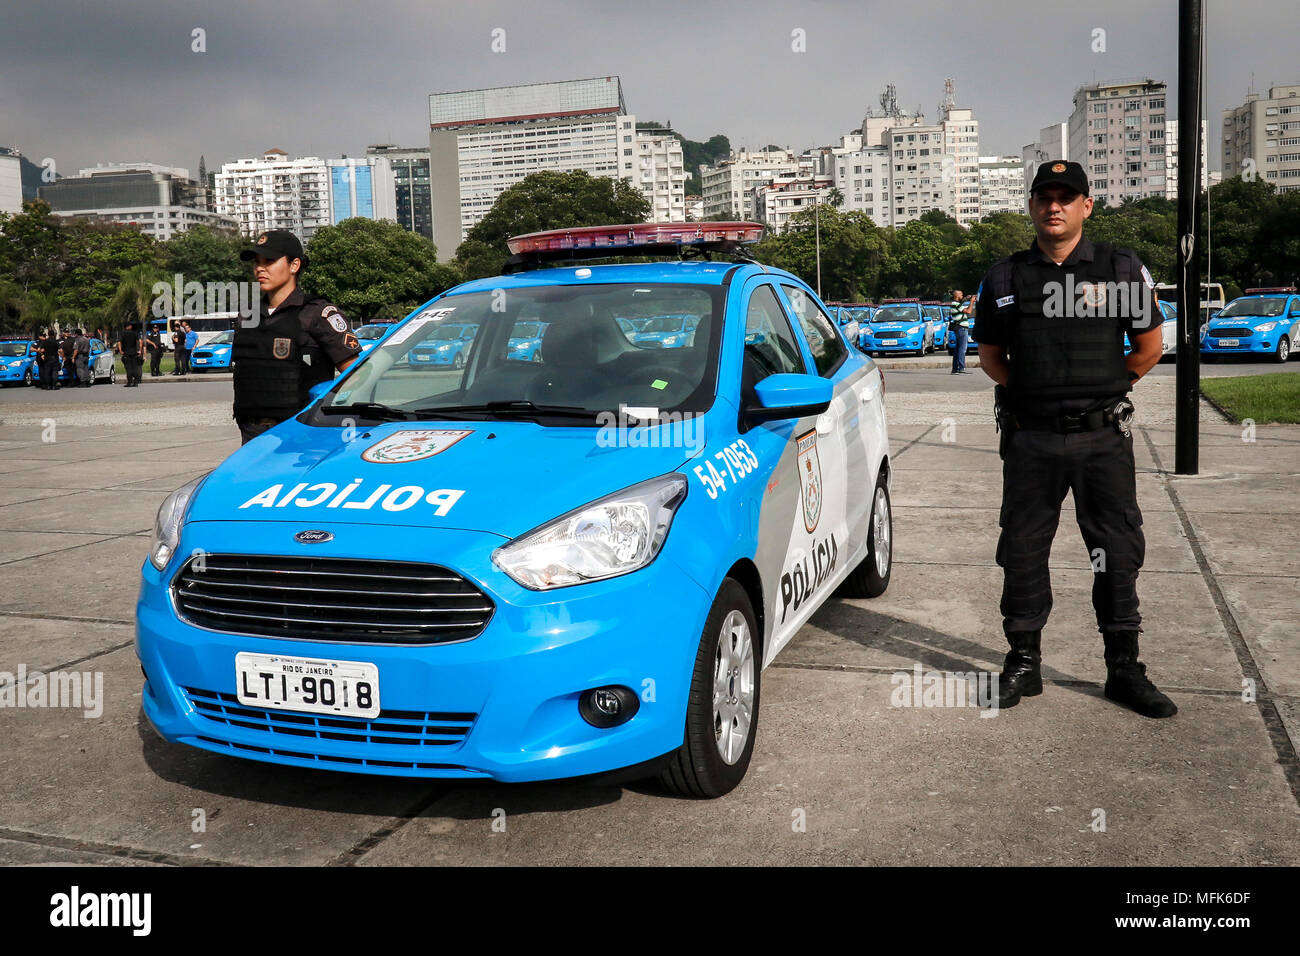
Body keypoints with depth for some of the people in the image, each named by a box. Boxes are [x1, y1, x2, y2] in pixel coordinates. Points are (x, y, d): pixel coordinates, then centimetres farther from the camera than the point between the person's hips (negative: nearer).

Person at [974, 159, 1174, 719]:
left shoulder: (1122, 269, 3)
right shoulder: (1005, 278, 7)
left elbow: (1149, 347, 9)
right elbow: (990, 354, 15)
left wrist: (1102, 390, 10)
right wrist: (1026, 394, 7)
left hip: (1103, 437, -1)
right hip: (1029, 439, 1)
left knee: (1118, 555, 4)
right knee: (1022, 552, 6)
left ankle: (1124, 670, 16)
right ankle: (1023, 663, 19)